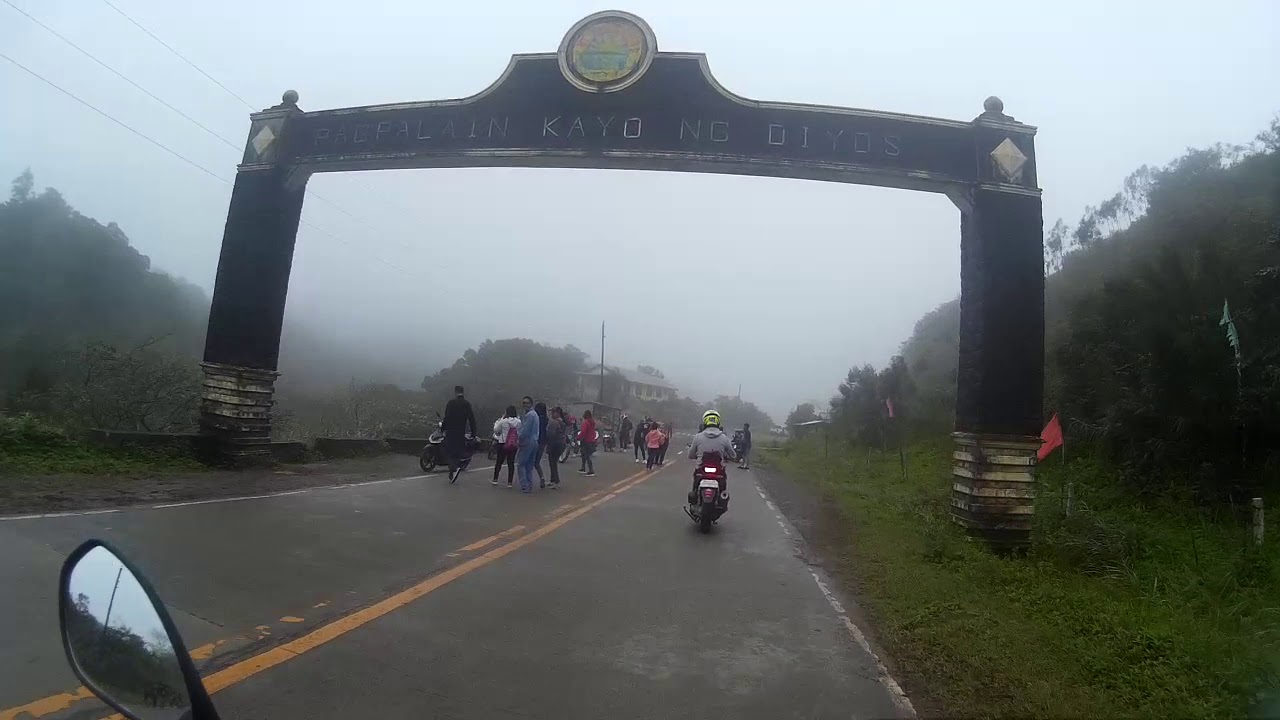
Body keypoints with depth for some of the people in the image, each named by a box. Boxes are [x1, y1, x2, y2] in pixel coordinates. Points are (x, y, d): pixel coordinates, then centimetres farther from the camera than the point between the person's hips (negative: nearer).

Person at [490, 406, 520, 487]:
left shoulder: (503, 421, -11)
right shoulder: (519, 421, -3)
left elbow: (496, 431, 2)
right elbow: (520, 433, 2)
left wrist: (497, 422, 15)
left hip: (503, 444, -2)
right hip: (514, 445, 2)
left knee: (499, 462, 11)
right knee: (511, 462, 7)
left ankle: (495, 479, 14)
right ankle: (509, 482, 5)